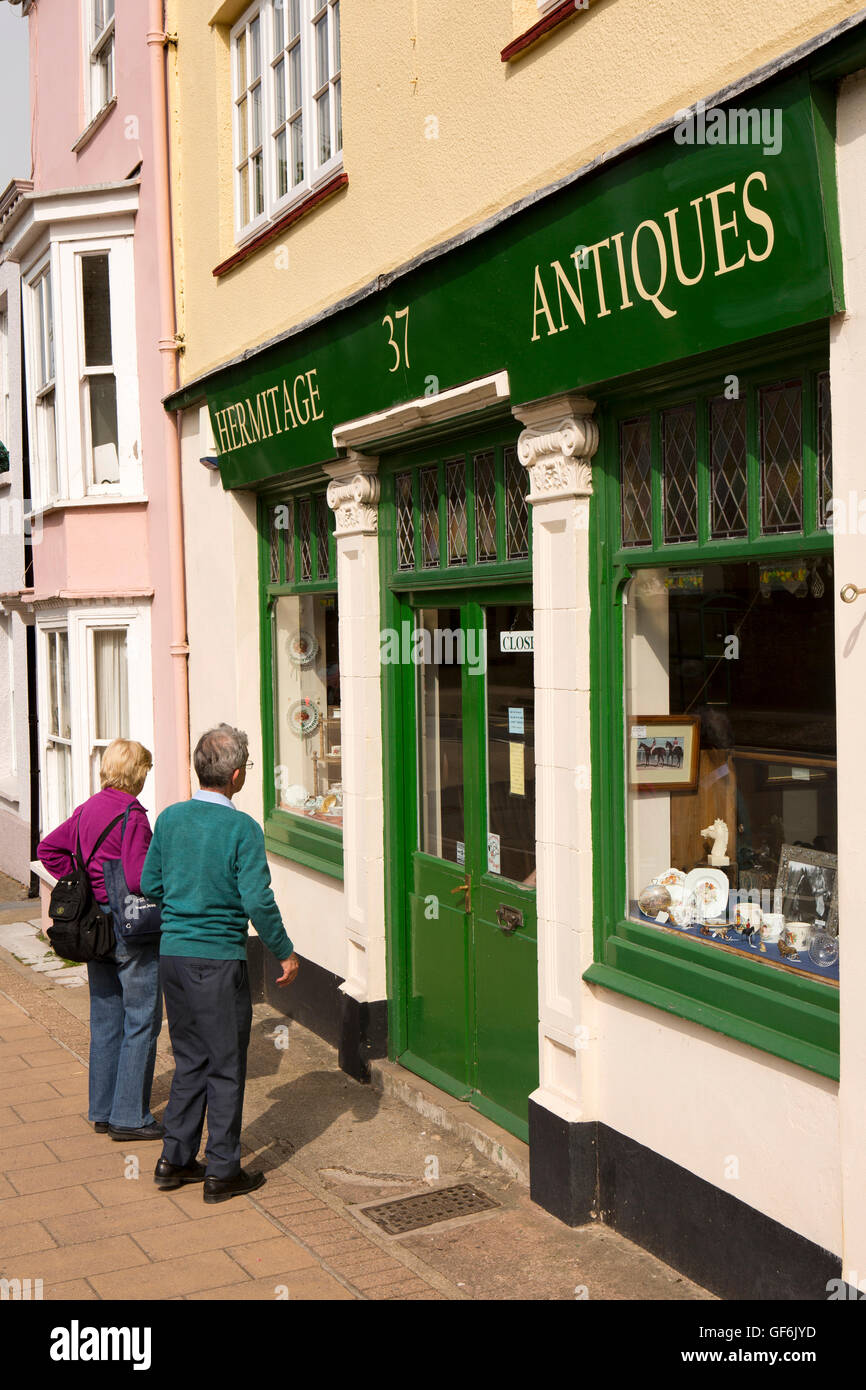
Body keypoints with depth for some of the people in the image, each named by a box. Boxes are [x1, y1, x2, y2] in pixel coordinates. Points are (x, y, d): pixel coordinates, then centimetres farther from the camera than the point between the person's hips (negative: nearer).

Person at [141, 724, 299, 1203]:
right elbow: (257, 901, -18)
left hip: (171, 953, 6)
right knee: (226, 1066, 6)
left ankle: (175, 1159, 24)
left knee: (190, 1059, 18)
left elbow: (150, 885, 9)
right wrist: (285, 952, -6)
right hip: (218, 958, -6)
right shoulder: (241, 828, -15)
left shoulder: (170, 818, 2)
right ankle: (221, 1172, 13)